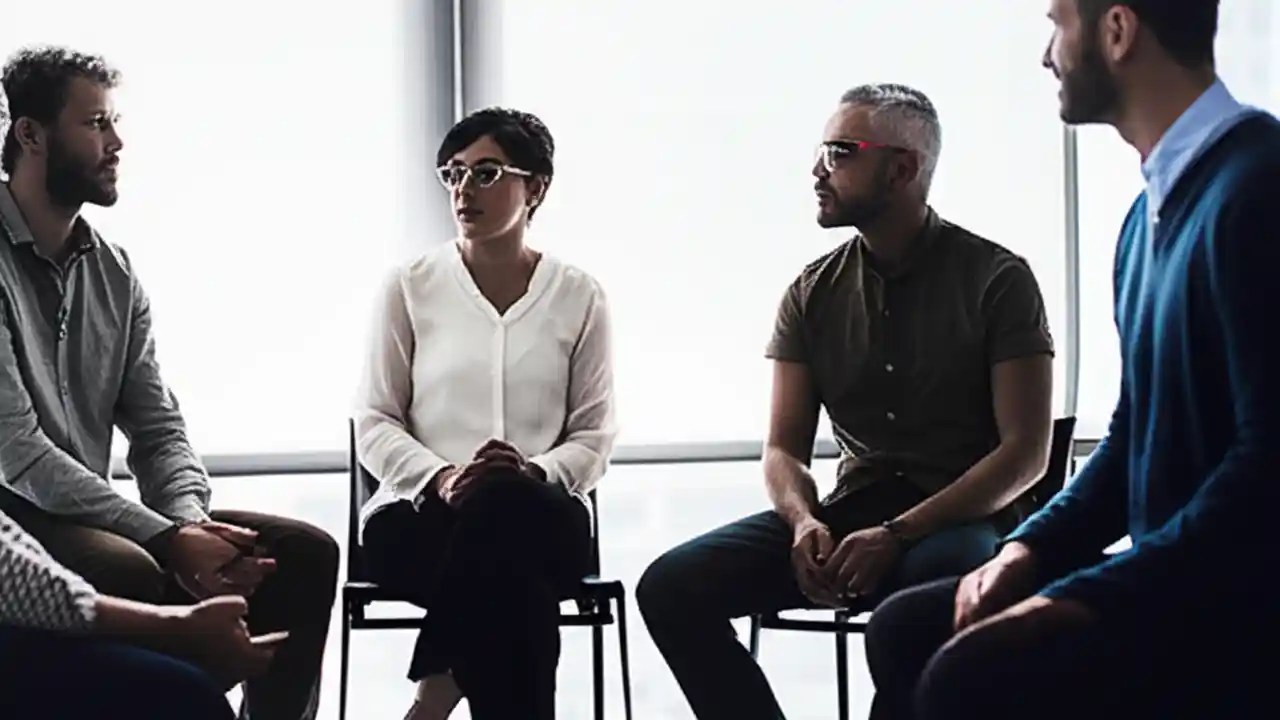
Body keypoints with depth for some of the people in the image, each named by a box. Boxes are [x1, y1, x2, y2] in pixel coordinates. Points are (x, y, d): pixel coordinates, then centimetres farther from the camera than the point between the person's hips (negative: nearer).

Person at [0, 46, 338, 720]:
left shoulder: (115, 273, 11)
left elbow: (158, 427, 10)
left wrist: (188, 523, -13)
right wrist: (168, 538, -24)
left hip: (90, 511, 8)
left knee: (303, 554, -3)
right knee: (130, 574, -36)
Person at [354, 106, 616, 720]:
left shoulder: (579, 296, 9)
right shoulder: (411, 287, 7)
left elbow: (593, 436, 7)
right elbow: (374, 425, 5)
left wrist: (534, 474, -15)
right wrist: (441, 479, -15)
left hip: (541, 519, 1)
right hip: (420, 515, -1)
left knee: (506, 509, -38)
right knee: (513, 574, -37)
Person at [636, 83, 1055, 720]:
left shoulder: (997, 279, -3)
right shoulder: (813, 292, 10)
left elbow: (1026, 451, -9)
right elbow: (784, 449, 9)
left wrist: (896, 536, -20)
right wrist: (804, 522, -16)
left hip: (964, 518, -5)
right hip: (852, 513, 5)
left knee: (937, 580, -42)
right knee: (670, 587, -17)